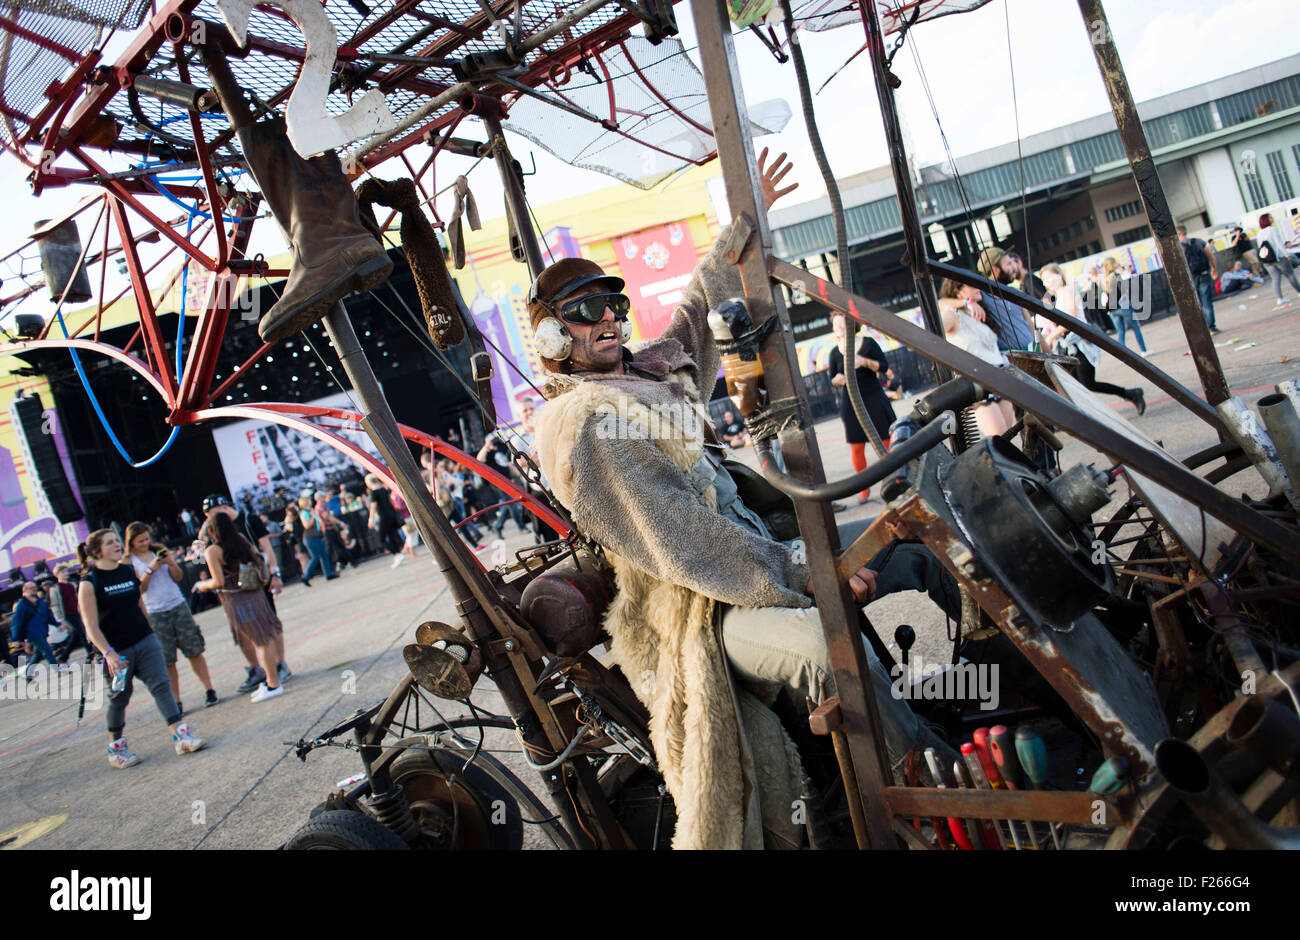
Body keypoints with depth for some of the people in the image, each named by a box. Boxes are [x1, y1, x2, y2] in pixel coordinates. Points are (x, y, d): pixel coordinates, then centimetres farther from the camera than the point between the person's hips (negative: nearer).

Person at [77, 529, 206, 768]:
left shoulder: (129, 571, 5)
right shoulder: (89, 583, -11)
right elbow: (91, 626, -14)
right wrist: (108, 654, -23)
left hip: (145, 641, 4)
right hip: (116, 651, -4)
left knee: (161, 685, -7)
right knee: (119, 699, 10)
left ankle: (181, 735, -11)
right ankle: (116, 747, 28)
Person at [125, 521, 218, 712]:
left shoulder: (159, 550, 8)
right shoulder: (128, 561, 0)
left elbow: (179, 577, 8)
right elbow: (139, 588, -9)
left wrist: (171, 563, -10)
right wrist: (151, 569, -19)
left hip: (178, 606, 2)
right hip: (155, 614, -2)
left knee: (194, 651, 3)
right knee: (167, 661, 0)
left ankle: (209, 690, 9)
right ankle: (176, 702, 7)